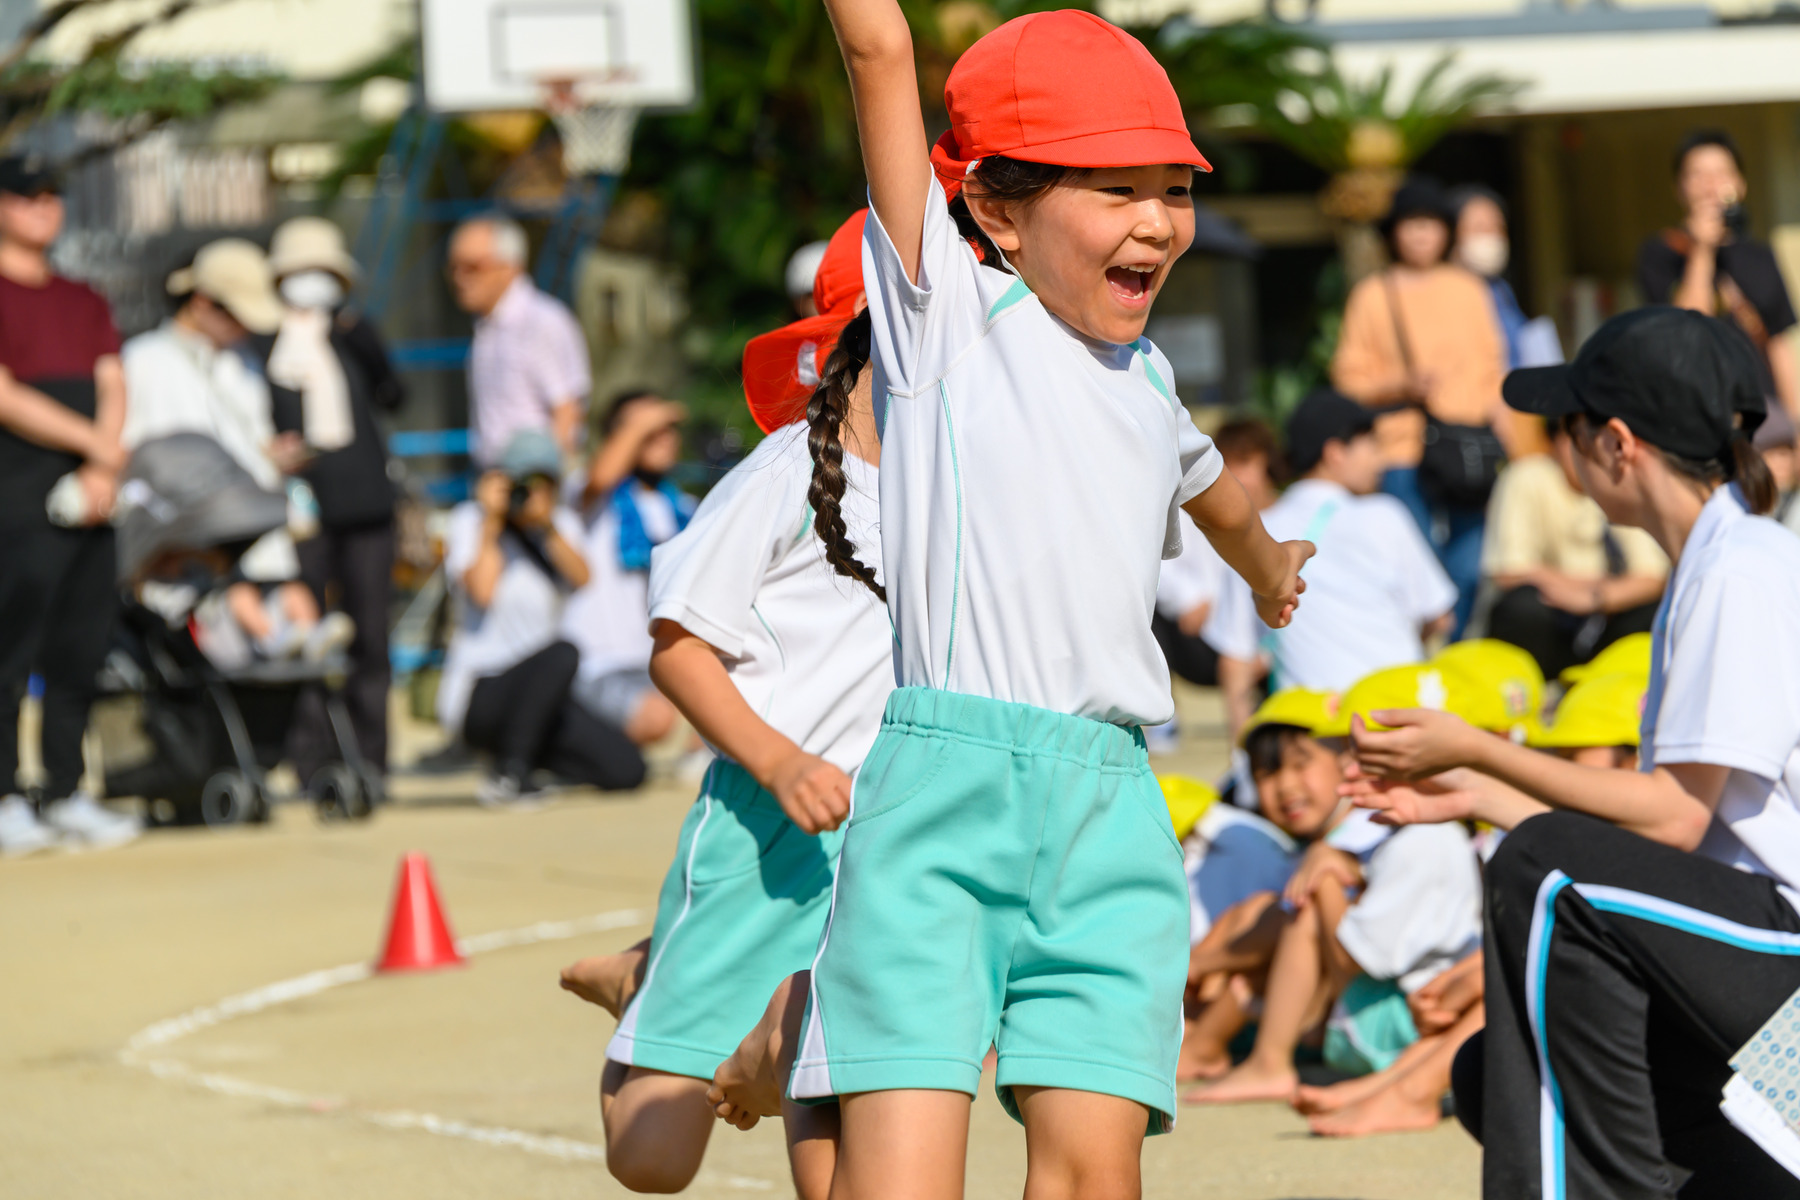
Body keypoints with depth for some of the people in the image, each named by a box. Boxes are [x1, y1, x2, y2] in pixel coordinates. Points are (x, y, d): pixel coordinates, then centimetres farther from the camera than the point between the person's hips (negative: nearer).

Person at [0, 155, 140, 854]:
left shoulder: (84, 303, 21)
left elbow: (112, 390, 14)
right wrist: (93, 444, -9)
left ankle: (67, 797, 11)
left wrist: (105, 471, -4)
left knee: (80, 652, 6)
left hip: (88, 504, 7)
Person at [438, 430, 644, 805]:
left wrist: (548, 527, -21)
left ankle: (518, 759, 16)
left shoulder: (562, 524, 11)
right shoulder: (470, 520, -3)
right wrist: (491, 523, -13)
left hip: (535, 691, 6)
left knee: (626, 769, -7)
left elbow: (581, 579, -9)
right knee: (561, 654, -36)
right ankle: (508, 774, -26)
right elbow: (482, 592, -20)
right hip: (476, 693, -6)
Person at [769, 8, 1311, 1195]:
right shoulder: (950, 313, 5)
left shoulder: (1145, 381, 22)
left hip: (1111, 808, 5)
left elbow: (1211, 492, 47)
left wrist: (1270, 567, 65)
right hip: (943, 786, -5)